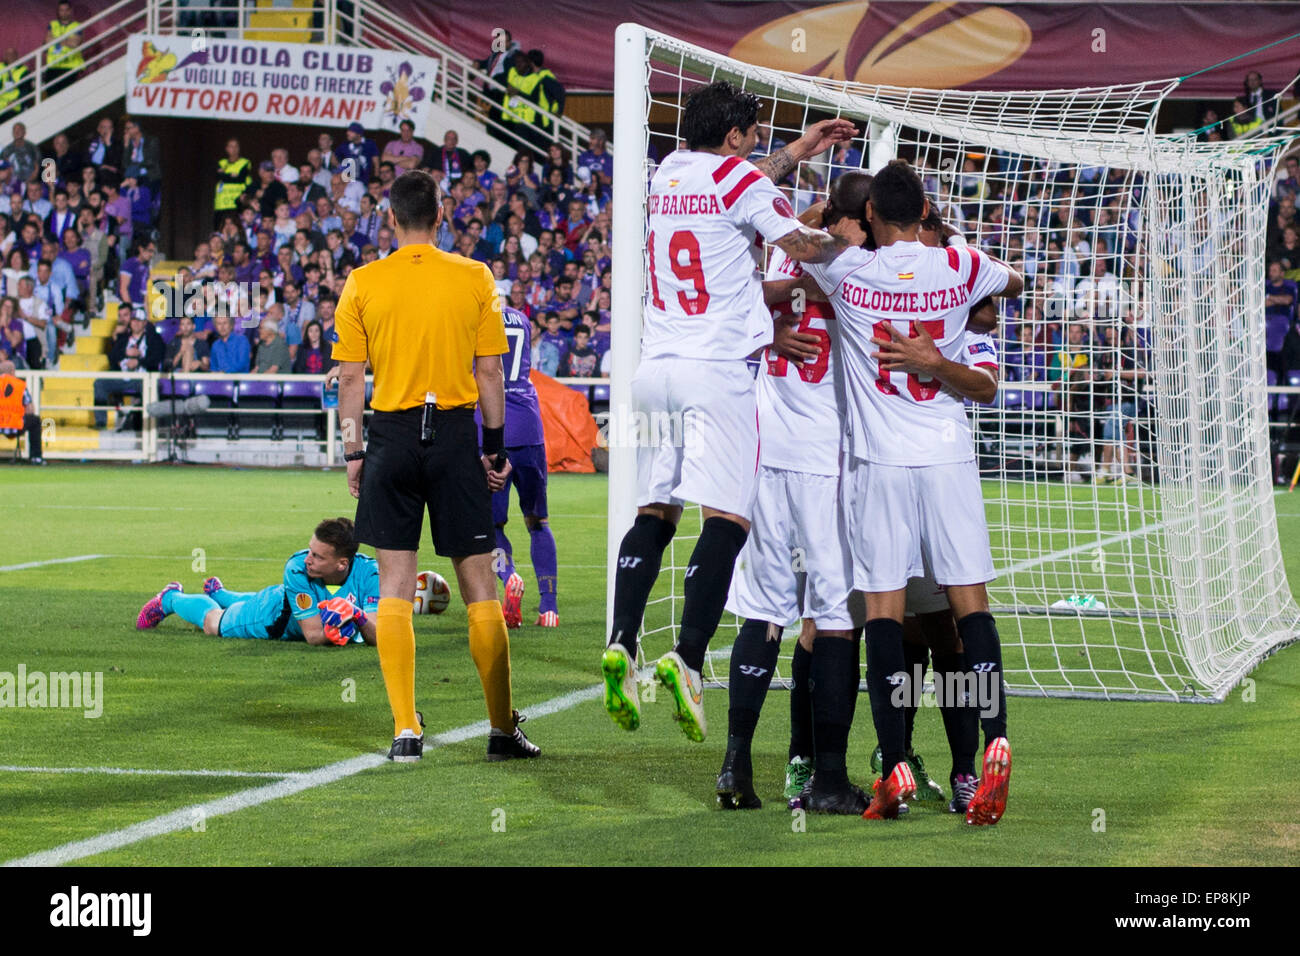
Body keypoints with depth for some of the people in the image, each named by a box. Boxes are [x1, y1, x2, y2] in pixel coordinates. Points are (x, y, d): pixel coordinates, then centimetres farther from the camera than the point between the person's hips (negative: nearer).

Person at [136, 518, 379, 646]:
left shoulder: (368, 572, -39)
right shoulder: (297, 568, -43)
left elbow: (376, 638, -40)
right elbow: (313, 635, -41)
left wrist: (359, 617, -61)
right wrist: (332, 630, -63)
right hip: (273, 615, -4)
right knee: (213, 624, 25)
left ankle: (217, 593, 70)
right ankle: (172, 597, 57)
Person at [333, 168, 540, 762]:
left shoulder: (362, 284, 0)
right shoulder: (475, 279, 0)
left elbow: (350, 377, 0)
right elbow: (490, 372, 2)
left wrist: (353, 453, 6)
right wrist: (495, 445, 10)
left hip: (392, 434, 0)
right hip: (455, 434, 0)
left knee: (394, 588, 4)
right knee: (478, 583, 5)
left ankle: (406, 730, -2)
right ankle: (502, 729, 8)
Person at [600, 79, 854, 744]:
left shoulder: (667, 172, 15)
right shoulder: (739, 179, -5)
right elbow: (804, 246, -4)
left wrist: (796, 153, 41)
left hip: (655, 365, 7)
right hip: (717, 367, -7)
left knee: (654, 512, 9)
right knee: (726, 518, -9)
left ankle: (621, 644, -6)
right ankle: (687, 657, -21)